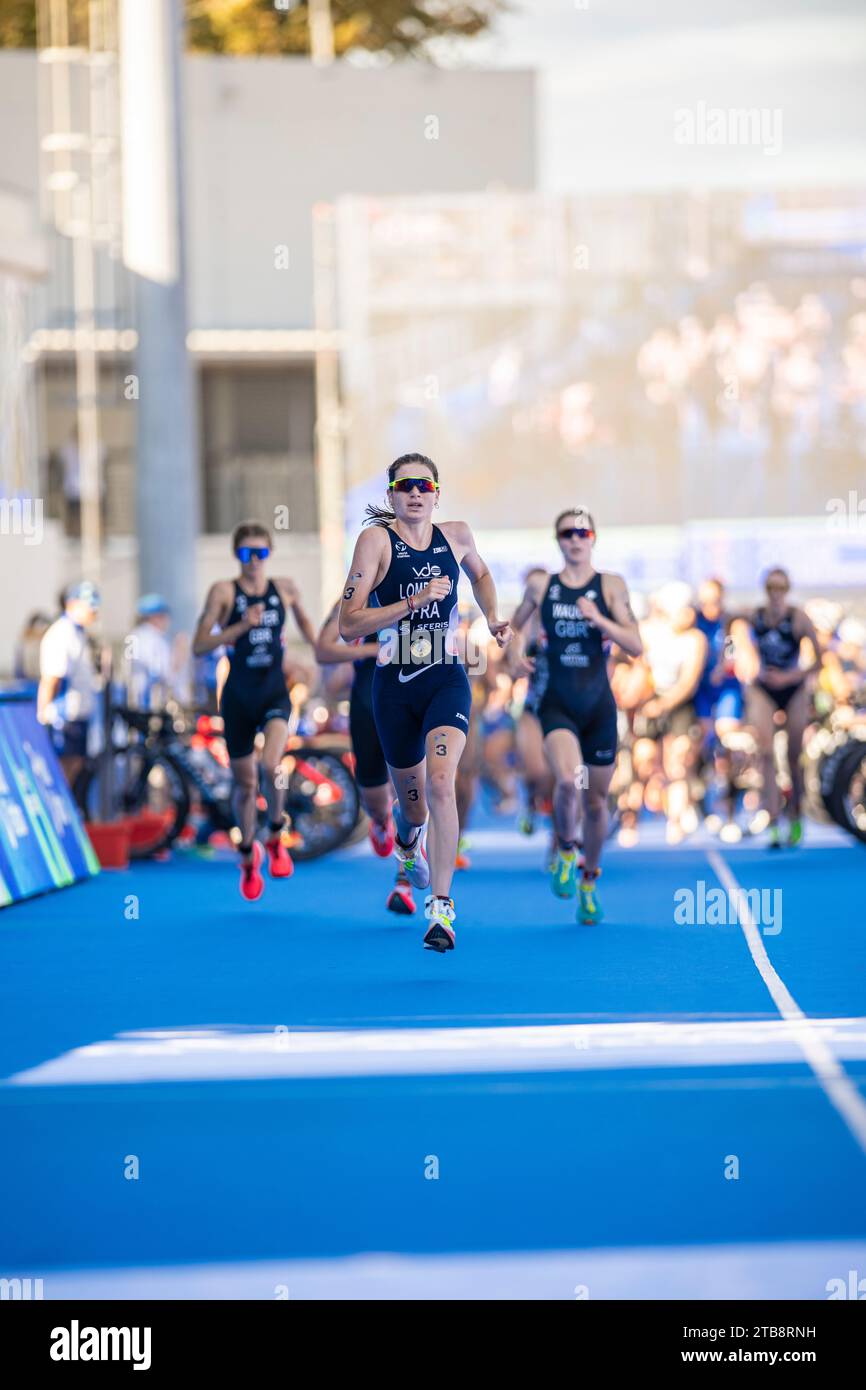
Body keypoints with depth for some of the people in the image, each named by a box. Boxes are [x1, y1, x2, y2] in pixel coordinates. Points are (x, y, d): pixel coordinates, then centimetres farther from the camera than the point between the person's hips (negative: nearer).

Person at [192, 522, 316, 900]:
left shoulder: (285, 589, 2)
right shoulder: (224, 591, -7)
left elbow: (303, 619, 24)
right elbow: (199, 646, -12)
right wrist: (241, 626, -22)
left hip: (275, 693, 0)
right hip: (239, 696, 0)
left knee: (270, 766, -25)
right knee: (245, 784, 9)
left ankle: (275, 837, 2)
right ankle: (249, 856, 35)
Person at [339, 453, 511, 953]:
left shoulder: (456, 535, 3)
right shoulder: (376, 539, -8)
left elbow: (480, 574, 28)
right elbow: (349, 626, -15)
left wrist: (494, 619, 13)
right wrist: (414, 601, -23)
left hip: (447, 681, 1)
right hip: (394, 686, -1)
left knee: (440, 783, -23)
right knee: (413, 803, 13)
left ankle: (441, 907, -22)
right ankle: (408, 843, 52)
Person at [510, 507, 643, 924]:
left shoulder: (611, 586, 0)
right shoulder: (540, 585, 4)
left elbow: (636, 646, -6)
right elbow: (515, 626, 21)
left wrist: (599, 619, -20)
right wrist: (518, 652, 0)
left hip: (598, 704, 1)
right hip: (557, 703, -1)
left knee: (596, 800, 9)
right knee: (568, 780, -27)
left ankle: (589, 881, 32)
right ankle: (565, 847, 4)